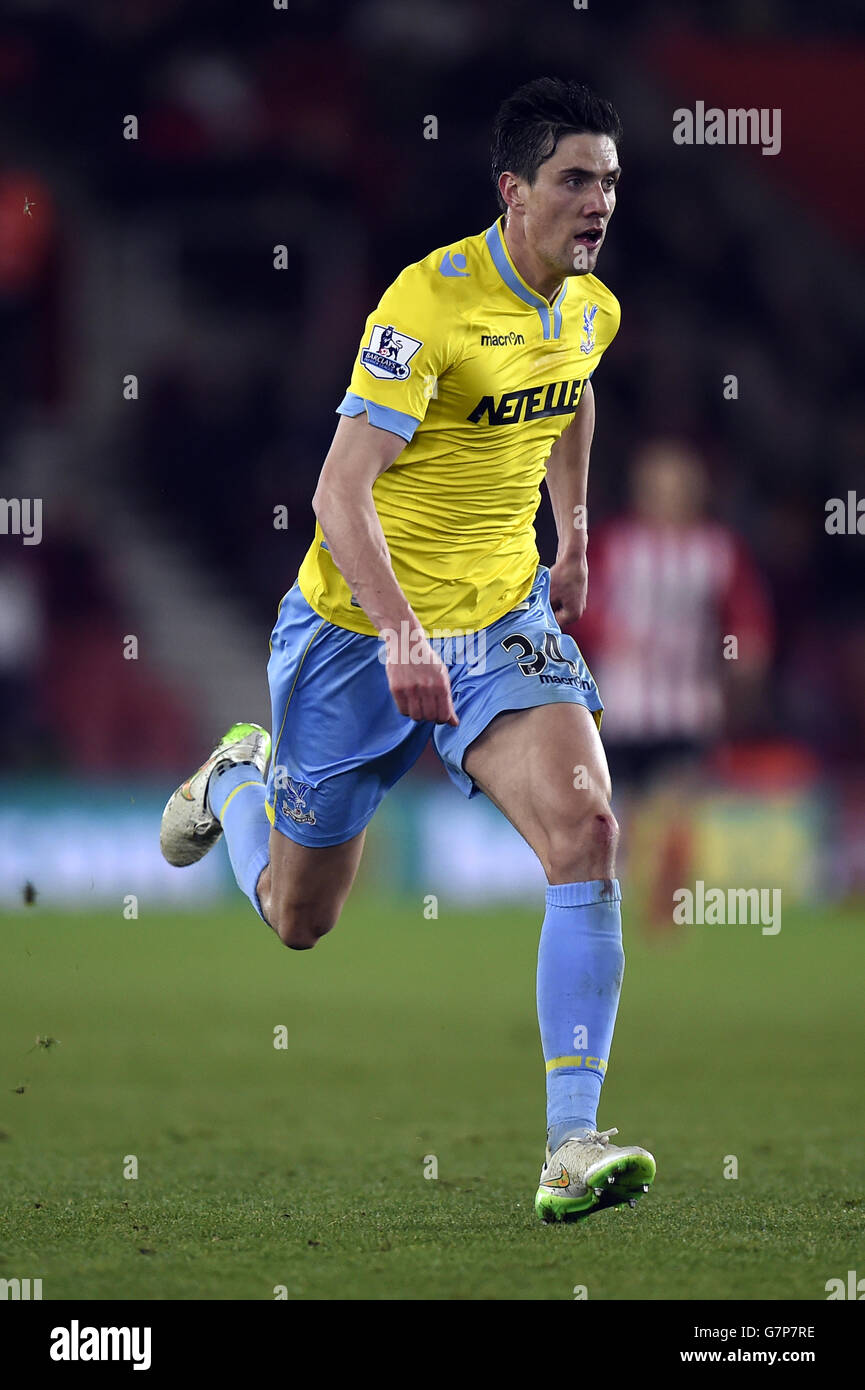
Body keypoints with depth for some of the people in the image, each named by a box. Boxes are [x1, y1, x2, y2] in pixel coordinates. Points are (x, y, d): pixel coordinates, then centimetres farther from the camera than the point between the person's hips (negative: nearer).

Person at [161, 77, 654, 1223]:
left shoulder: (591, 309, 0)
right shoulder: (432, 302, -23)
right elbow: (340, 491, -29)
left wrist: (573, 534, 26)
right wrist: (401, 635, -41)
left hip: (503, 620, 4)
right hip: (363, 632, -4)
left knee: (586, 830, -24)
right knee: (297, 919, 12)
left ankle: (573, 1146, -27)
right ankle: (238, 781, 50)